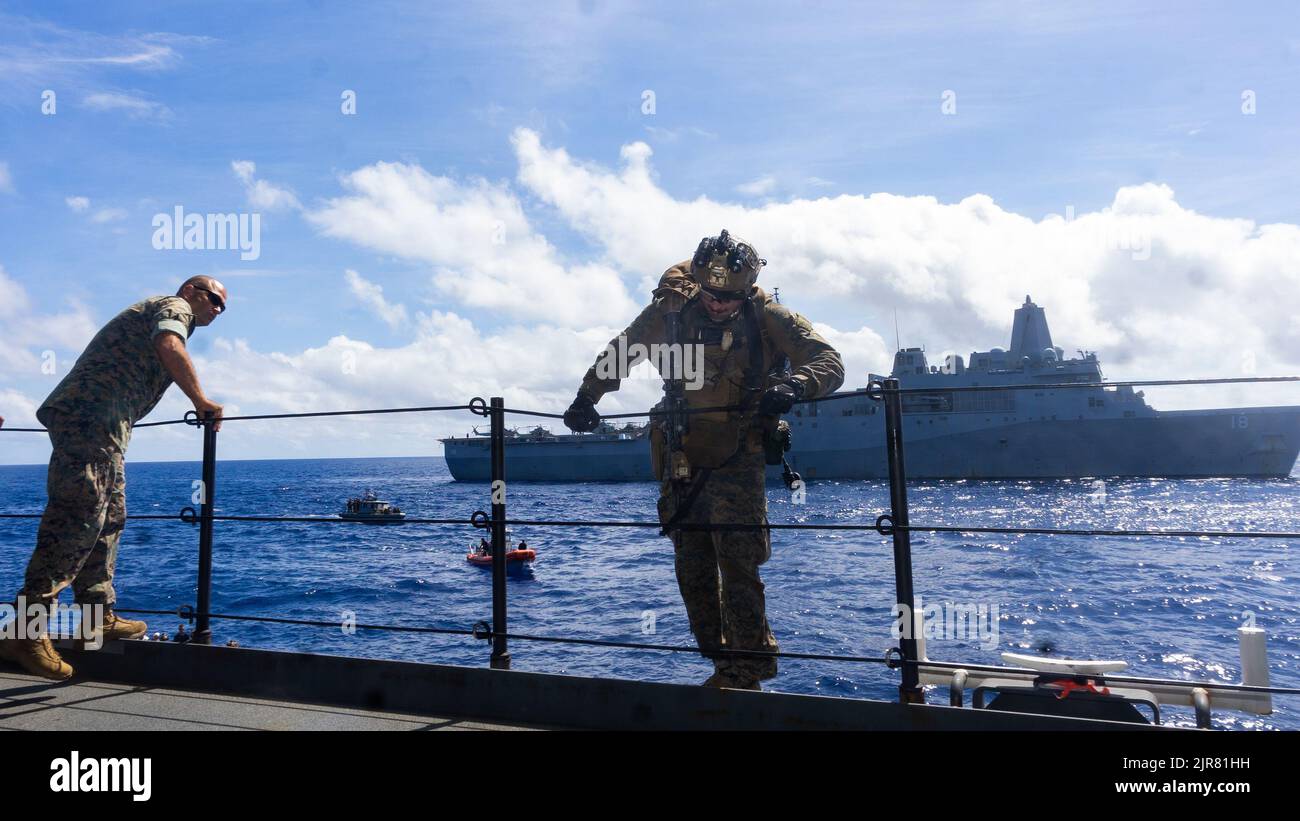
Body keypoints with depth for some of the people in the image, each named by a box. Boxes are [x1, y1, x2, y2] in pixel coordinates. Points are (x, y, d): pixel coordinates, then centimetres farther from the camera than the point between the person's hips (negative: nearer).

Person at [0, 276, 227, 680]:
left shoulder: (153, 311, 33)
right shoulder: (174, 306, 3)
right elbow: (169, 346, -19)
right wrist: (200, 400, -18)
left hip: (94, 422, 11)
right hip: (91, 415, -11)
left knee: (109, 518, 11)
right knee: (79, 516, -17)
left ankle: (97, 617, 15)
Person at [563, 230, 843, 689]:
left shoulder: (768, 319, -9)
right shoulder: (671, 312, -3)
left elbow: (829, 362, -15)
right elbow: (618, 353, 12)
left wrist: (793, 386, -35)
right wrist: (586, 398, 8)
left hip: (737, 465, -3)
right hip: (680, 462, 4)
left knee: (737, 567, -12)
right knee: (692, 572, 7)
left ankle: (746, 673, -1)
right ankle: (725, 667, 20)